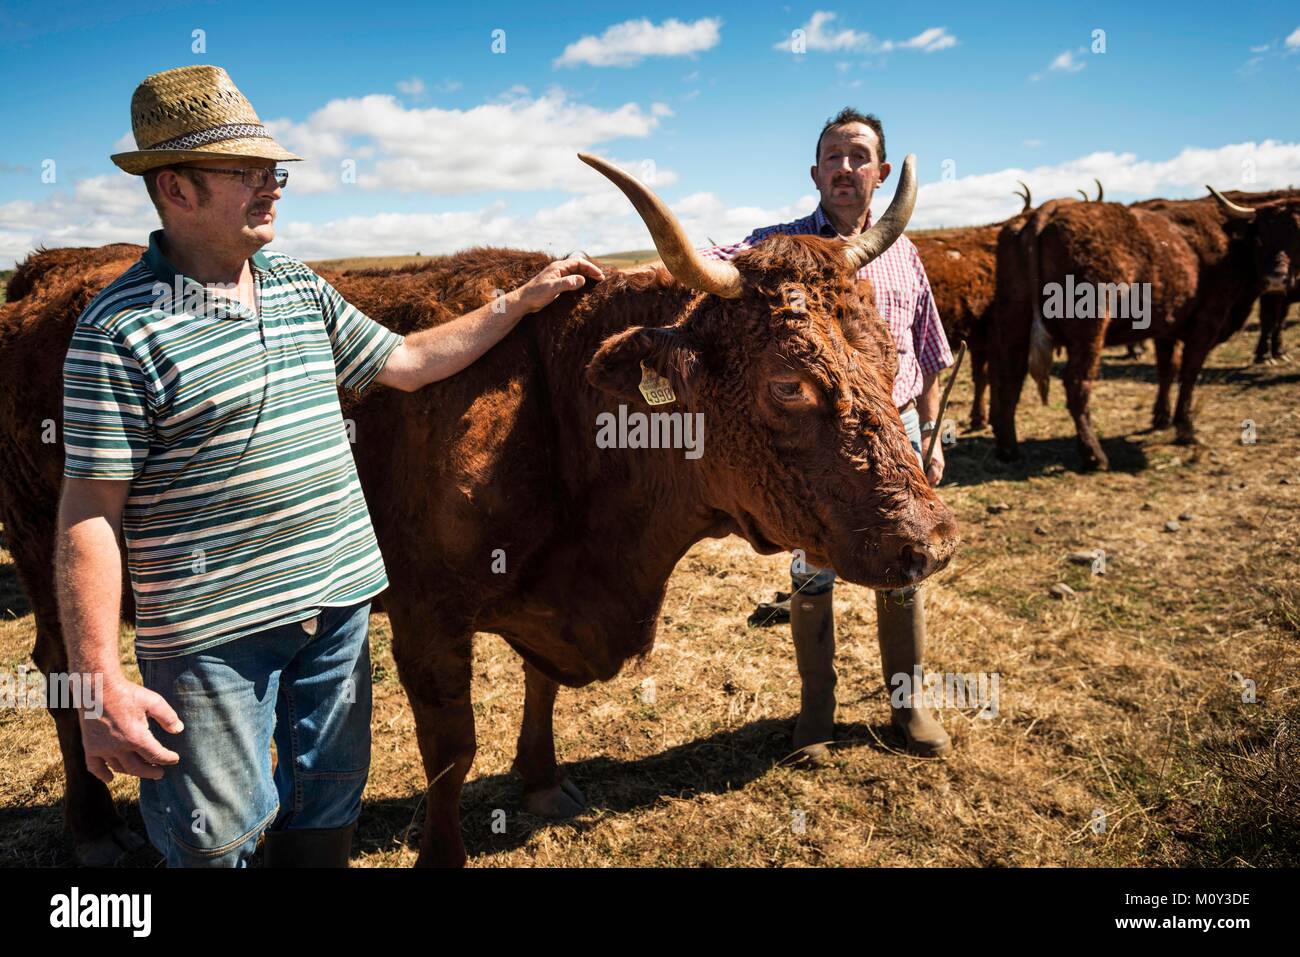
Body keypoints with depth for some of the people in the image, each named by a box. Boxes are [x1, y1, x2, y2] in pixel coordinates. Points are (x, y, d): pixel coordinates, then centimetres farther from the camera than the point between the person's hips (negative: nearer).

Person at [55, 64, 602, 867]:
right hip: (211, 633, -6)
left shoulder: (301, 288, 7)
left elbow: (407, 362, 17)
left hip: (338, 601, 6)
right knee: (216, 838, 8)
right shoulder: (122, 328, -14)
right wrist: (99, 682, -16)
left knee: (329, 806, 21)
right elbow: (90, 515, -14)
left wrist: (522, 301, 14)